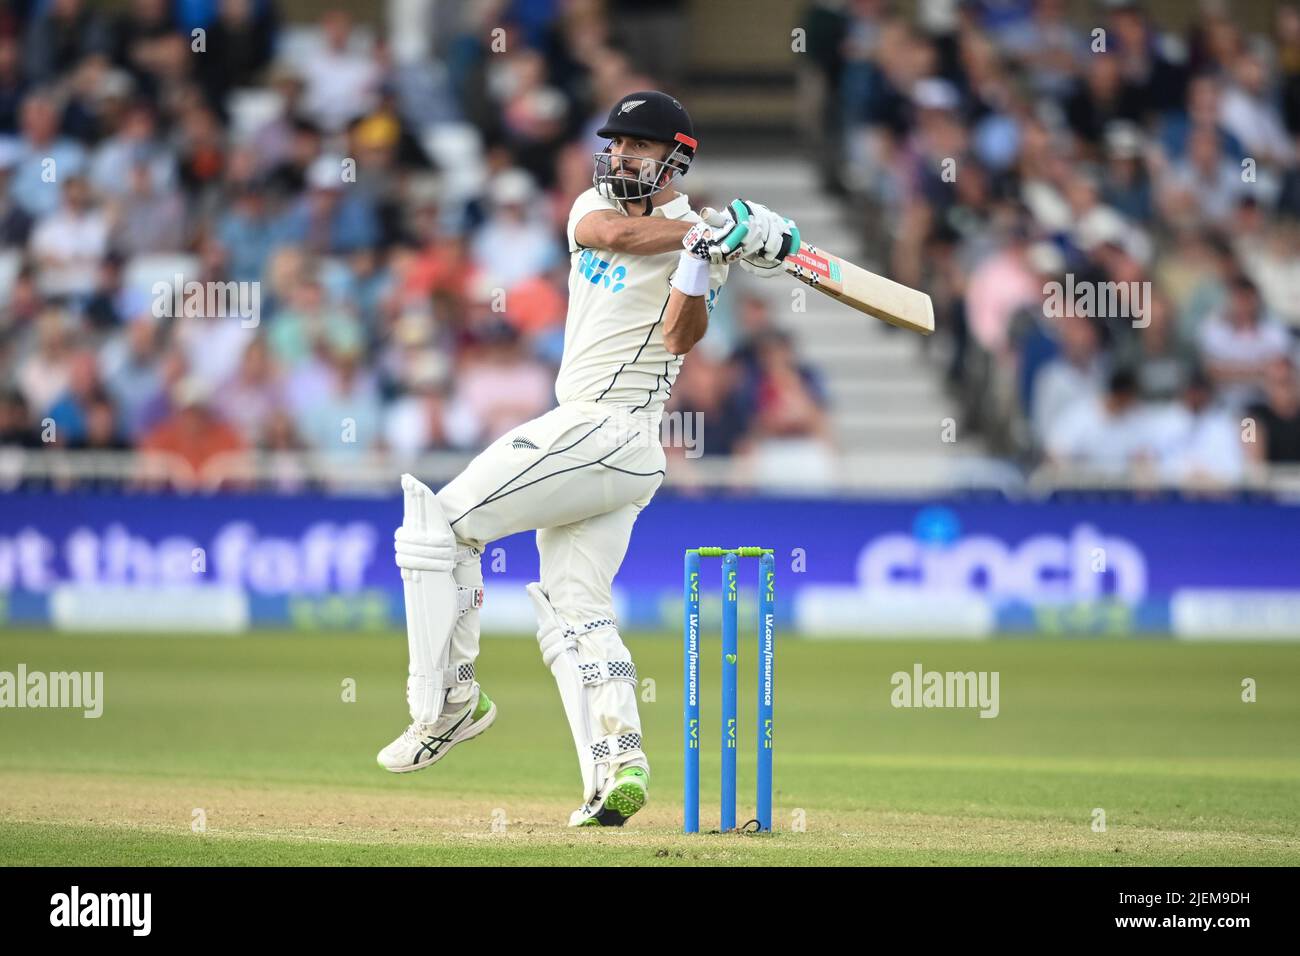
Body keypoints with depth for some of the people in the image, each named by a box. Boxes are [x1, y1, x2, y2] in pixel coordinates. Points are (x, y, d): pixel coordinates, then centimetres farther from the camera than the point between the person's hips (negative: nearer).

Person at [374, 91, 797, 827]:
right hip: (584, 436, 8)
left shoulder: (697, 232, -7)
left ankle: (449, 701, -5)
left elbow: (682, 337, -21)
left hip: (610, 429, -8)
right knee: (572, 611, 2)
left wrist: (703, 257, -36)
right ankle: (618, 763, -9)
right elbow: (606, 232, -10)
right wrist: (707, 231, -19)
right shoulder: (596, 205, 15)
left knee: (438, 528, -10)